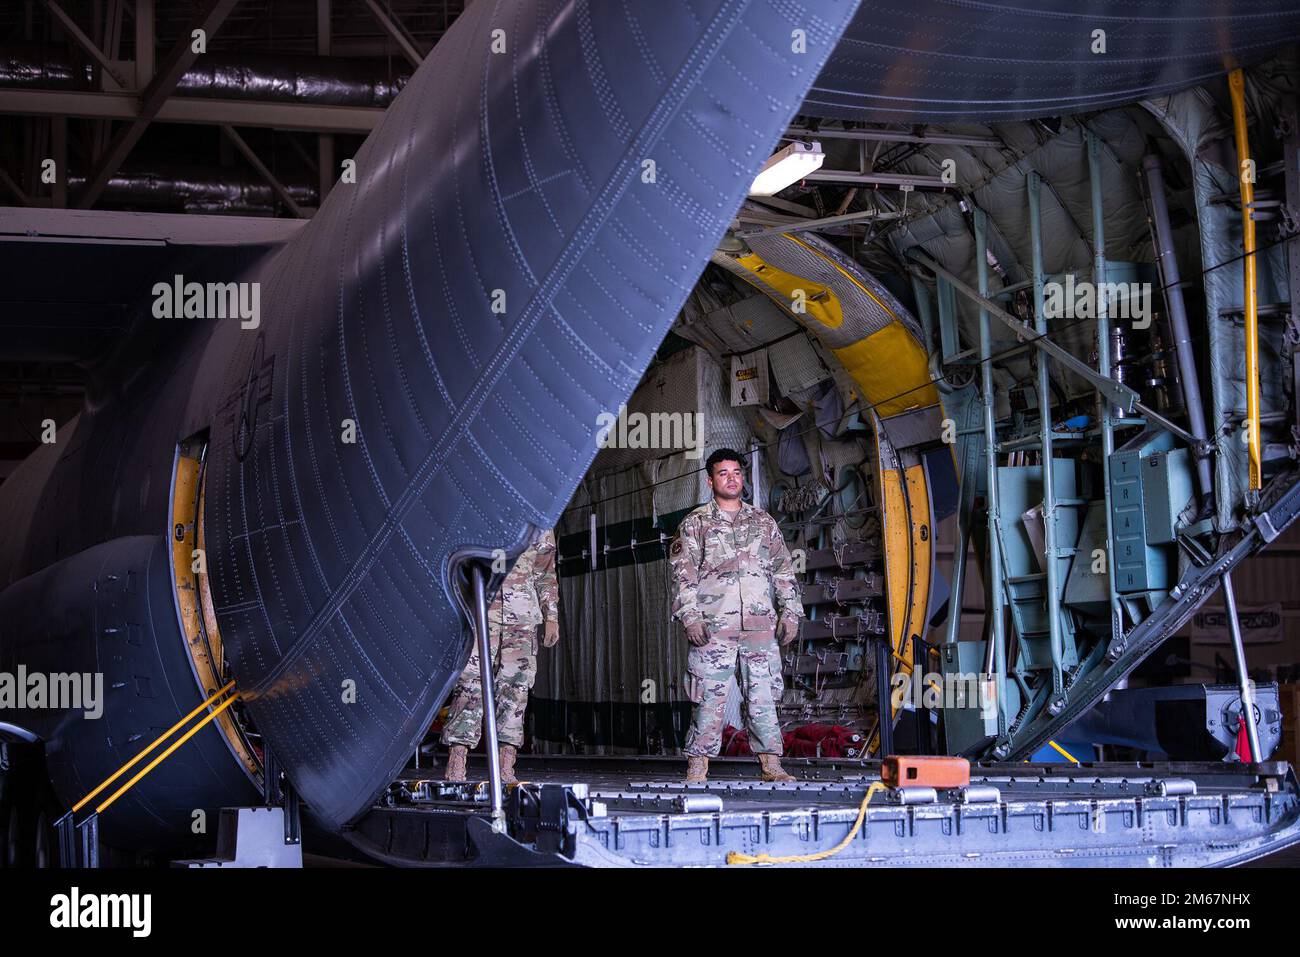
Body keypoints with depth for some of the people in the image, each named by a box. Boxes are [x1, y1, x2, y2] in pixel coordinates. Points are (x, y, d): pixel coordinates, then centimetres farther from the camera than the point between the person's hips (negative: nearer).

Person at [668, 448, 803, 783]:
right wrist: (690, 616, -10)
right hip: (713, 628, -3)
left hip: (760, 626, 3)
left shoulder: (763, 522, 16)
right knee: (709, 699, -4)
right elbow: (683, 574, 0)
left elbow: (784, 570, 17)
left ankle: (772, 765, 7)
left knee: (763, 698, 2)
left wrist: (790, 612, 8)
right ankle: (697, 768, 1)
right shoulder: (695, 524, 7)